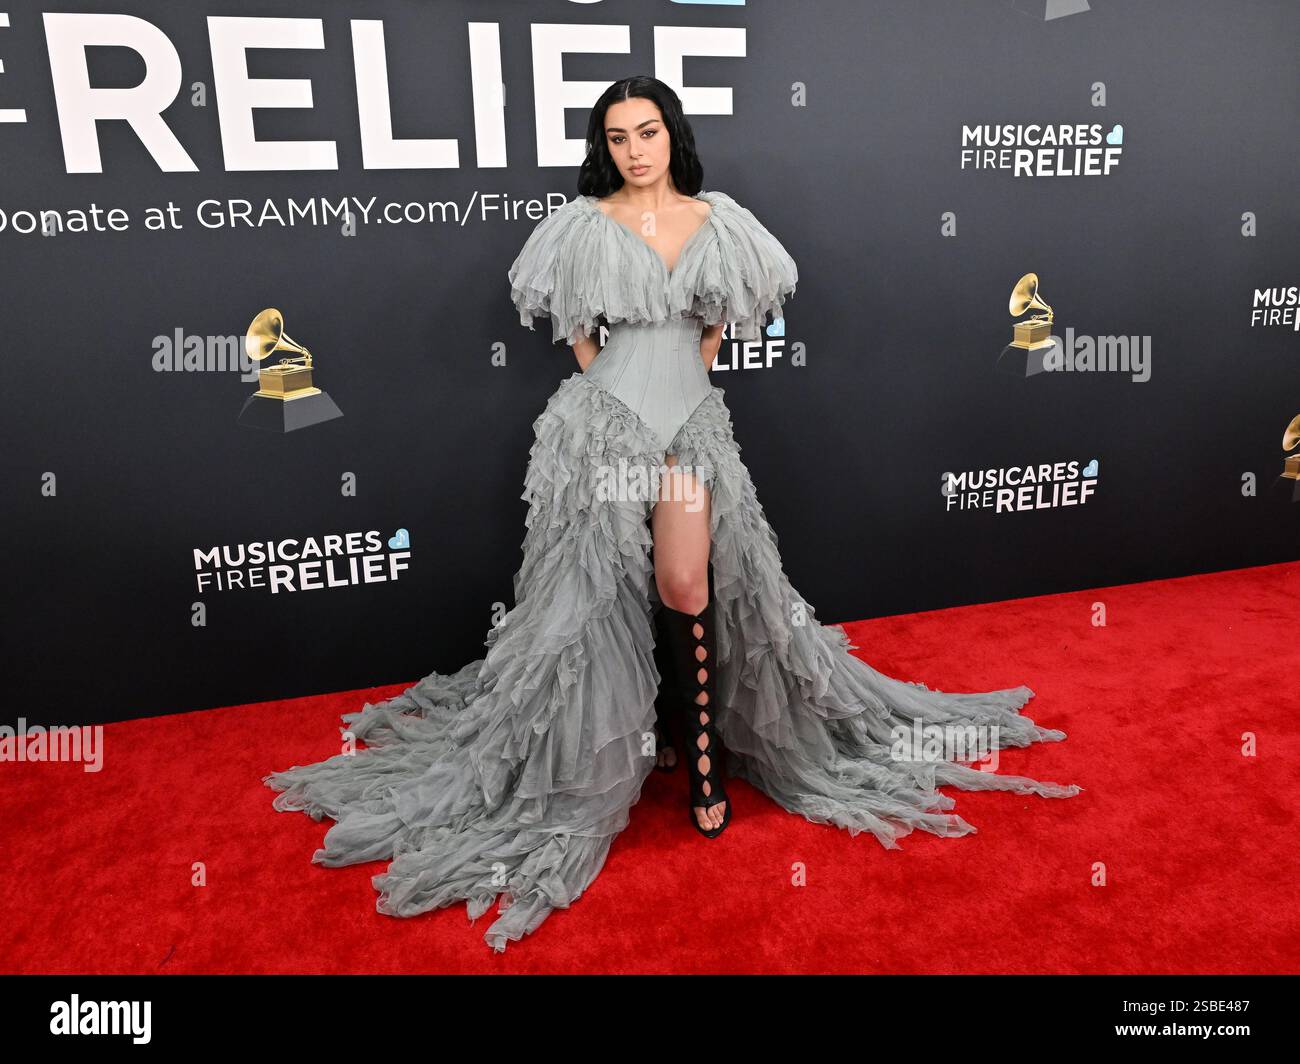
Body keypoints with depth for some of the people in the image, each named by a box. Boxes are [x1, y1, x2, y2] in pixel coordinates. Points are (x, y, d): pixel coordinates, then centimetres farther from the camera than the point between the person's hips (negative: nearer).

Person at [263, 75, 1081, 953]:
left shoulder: (717, 221, 7)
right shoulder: (584, 225, 2)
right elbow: (574, 326, 12)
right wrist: (611, 386, 7)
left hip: (692, 418, 1)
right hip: (605, 418, -1)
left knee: (686, 584, -9)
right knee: (603, 583, 2)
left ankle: (703, 747, 10)